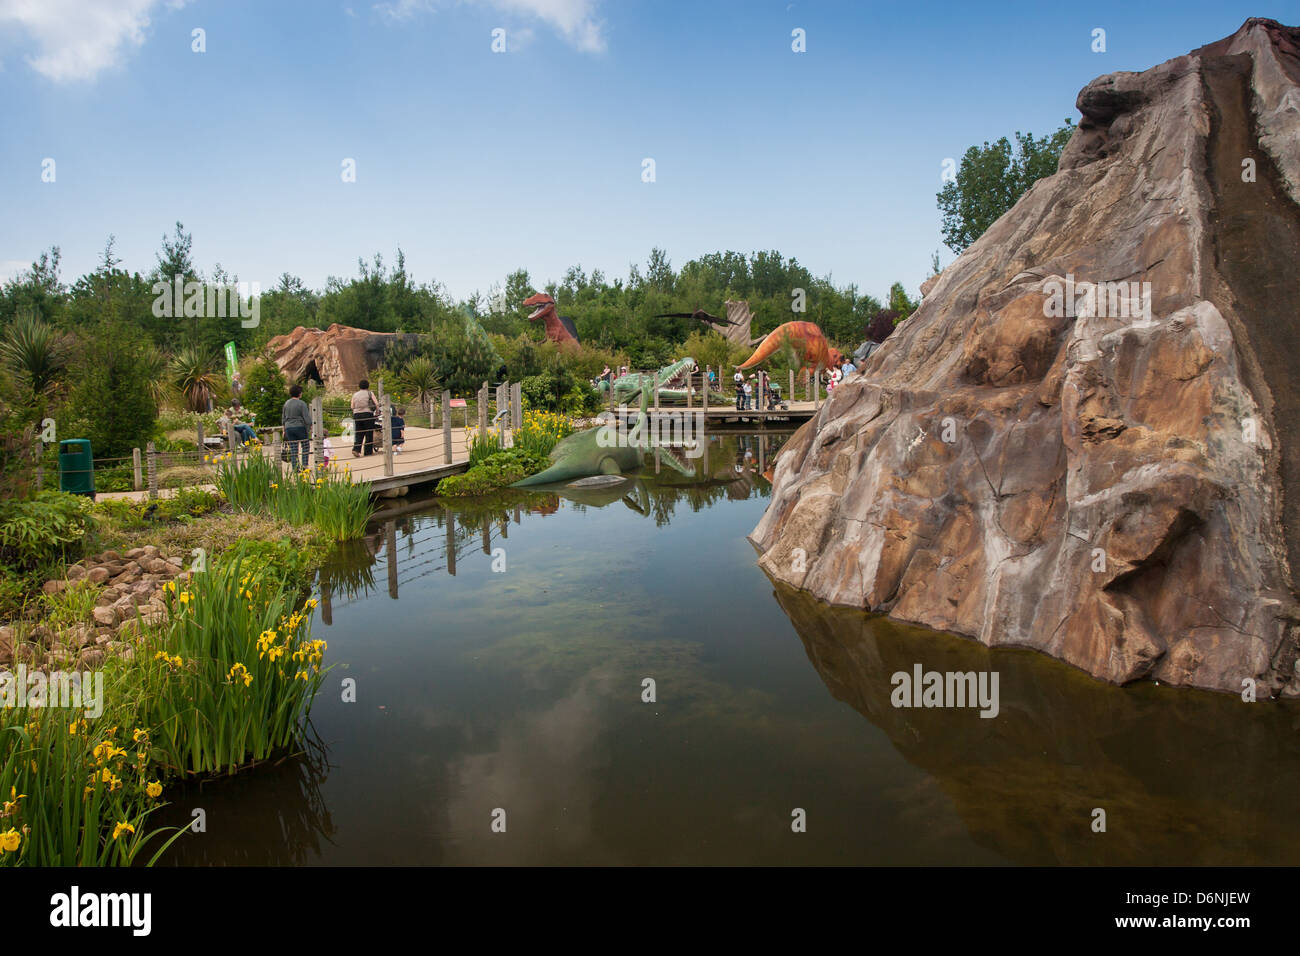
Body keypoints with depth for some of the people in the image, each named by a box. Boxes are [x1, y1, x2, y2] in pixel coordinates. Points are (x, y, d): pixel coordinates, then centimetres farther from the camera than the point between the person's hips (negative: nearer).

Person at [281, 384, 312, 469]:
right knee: (305, 447, 9)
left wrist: (284, 430, 22)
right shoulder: (302, 404, -9)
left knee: (293, 450, 5)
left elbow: (283, 419, 14)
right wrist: (310, 427, -2)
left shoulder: (286, 404, 8)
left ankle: (295, 468, 3)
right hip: (300, 427, -5)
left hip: (288, 428, 5)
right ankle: (304, 465, 0)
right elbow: (307, 418, -12)